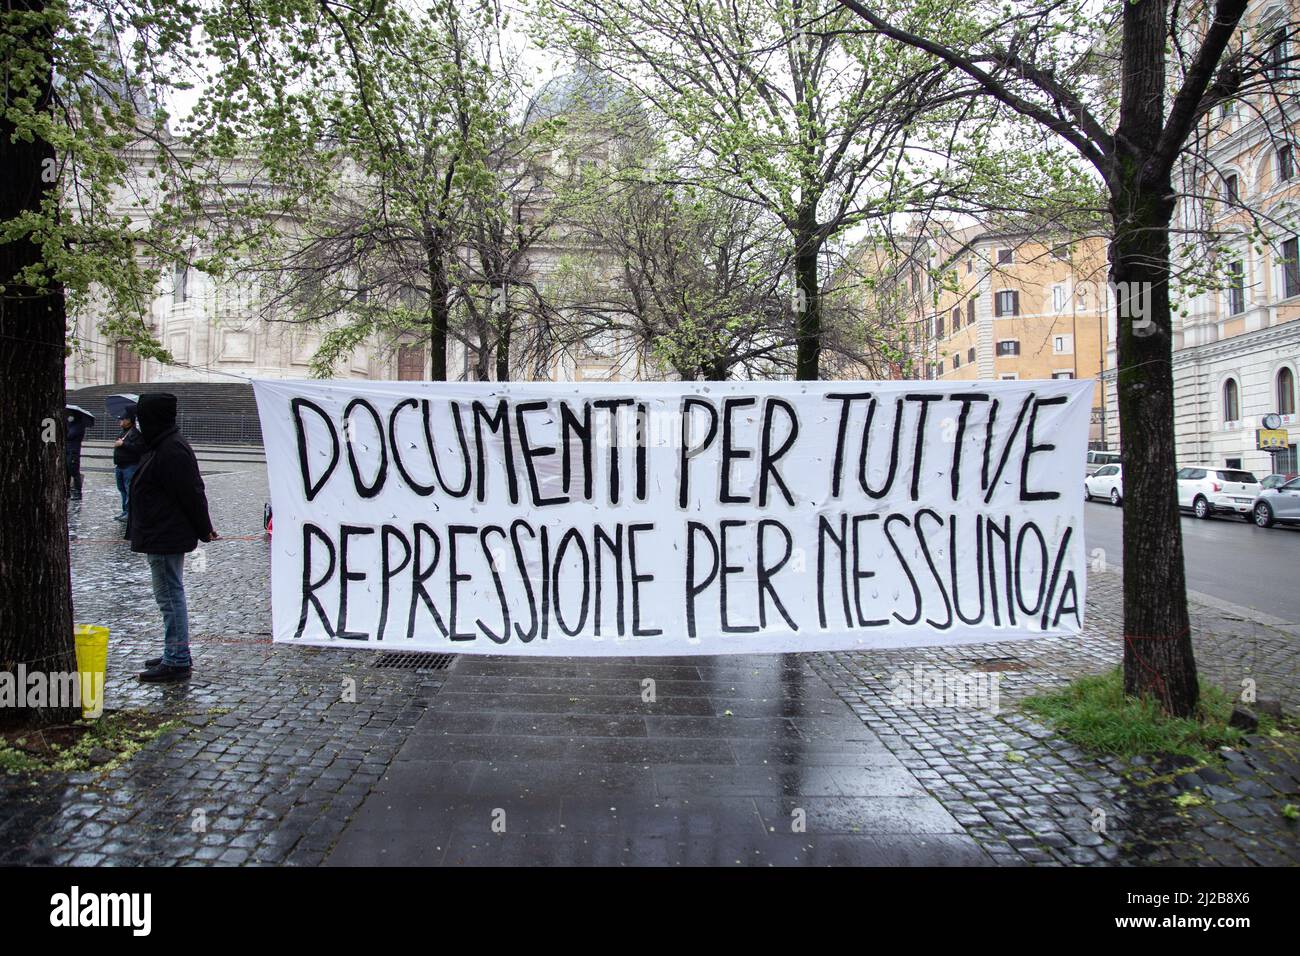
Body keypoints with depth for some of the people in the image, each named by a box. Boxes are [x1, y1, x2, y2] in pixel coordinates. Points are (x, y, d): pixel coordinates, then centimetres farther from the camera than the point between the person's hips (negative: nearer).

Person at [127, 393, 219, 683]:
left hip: (165, 539, -11)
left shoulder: (171, 451, -20)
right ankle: (175, 655, 27)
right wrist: (203, 529, 17)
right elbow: (192, 495, 17)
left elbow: (191, 495, -20)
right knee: (171, 596, 17)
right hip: (163, 537, 11)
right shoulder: (162, 446, 14)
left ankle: (177, 662, 1)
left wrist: (204, 530, -12)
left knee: (170, 597, -5)